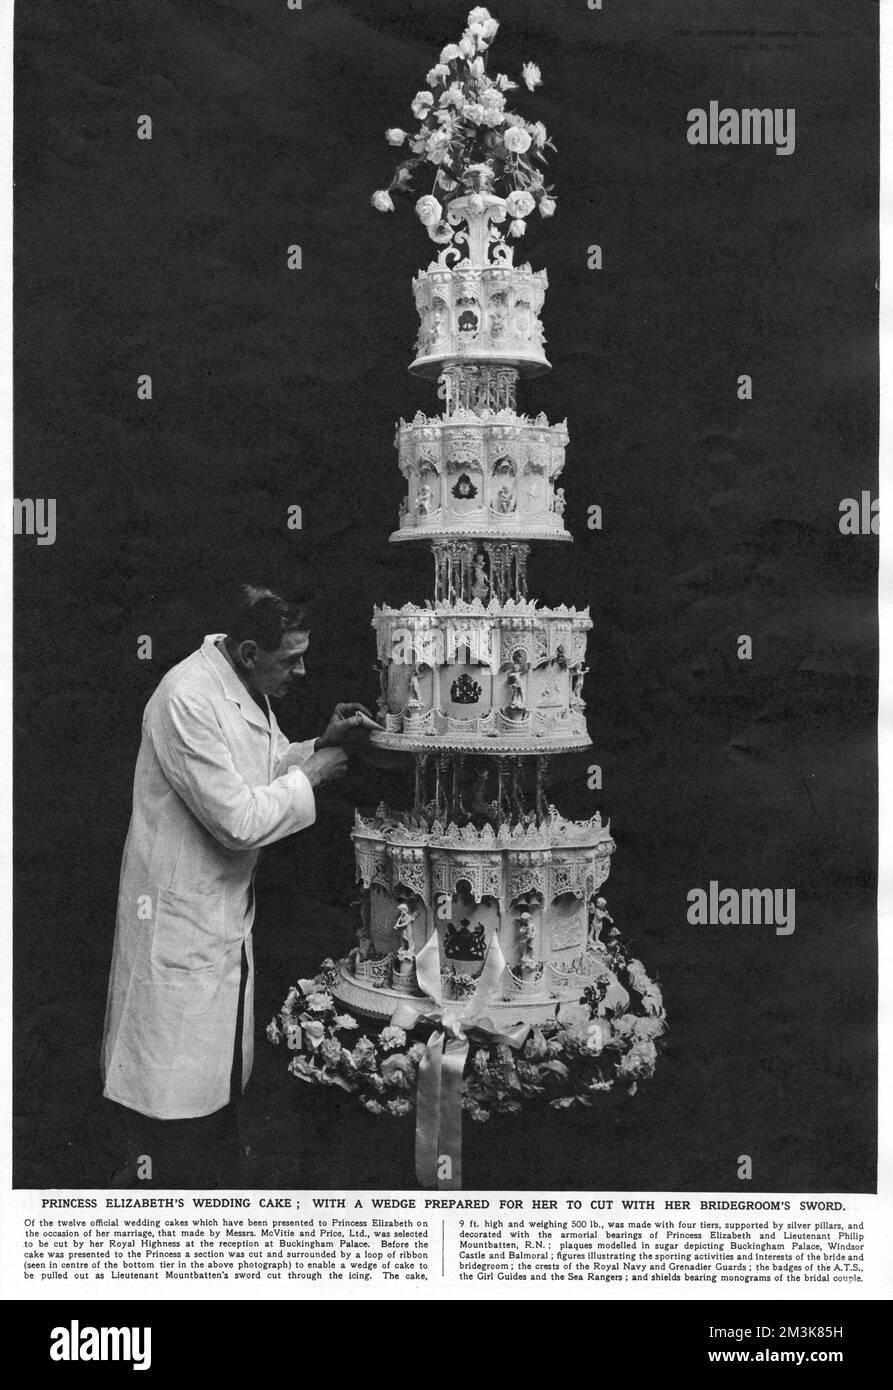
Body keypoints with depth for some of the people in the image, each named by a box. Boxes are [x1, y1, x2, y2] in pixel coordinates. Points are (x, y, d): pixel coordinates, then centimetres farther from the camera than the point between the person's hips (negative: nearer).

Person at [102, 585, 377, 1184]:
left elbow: (260, 766, 17)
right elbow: (237, 820, -28)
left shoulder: (247, 689, 3)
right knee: (175, 1079, 3)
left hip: (228, 904, 10)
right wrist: (310, 775, -17)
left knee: (224, 1062, 20)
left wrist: (321, 743, 1)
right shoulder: (189, 699, -27)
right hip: (180, 913, -10)